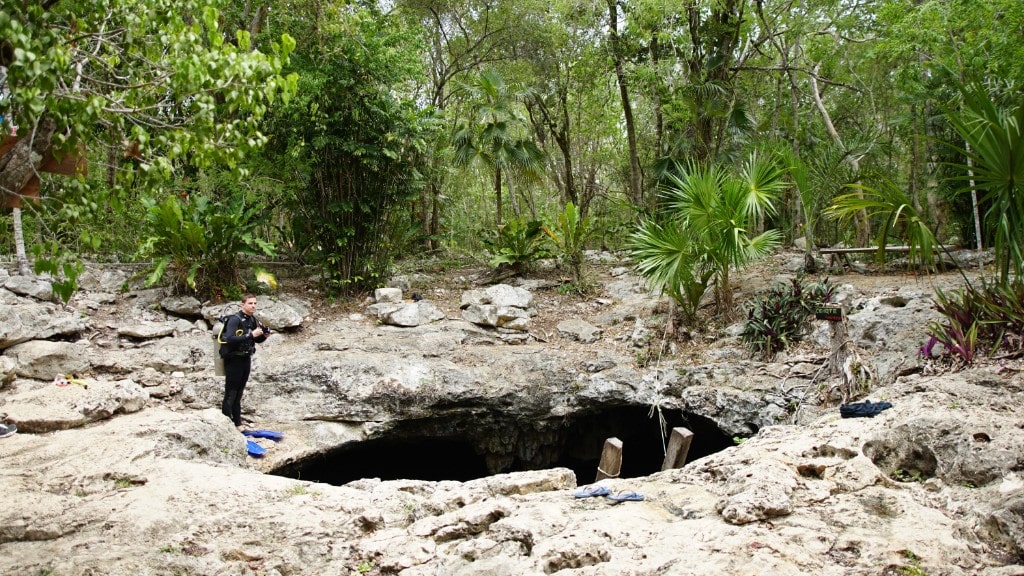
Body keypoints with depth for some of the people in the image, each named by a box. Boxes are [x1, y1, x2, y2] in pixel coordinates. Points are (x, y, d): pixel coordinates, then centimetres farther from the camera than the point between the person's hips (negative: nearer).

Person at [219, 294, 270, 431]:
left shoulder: (253, 320, 6)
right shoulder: (235, 319, -16)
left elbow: (258, 340, 17)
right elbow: (230, 339, -29)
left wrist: (264, 335, -4)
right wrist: (251, 334, -31)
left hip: (246, 359, 7)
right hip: (234, 360, -7)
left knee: (239, 394, 14)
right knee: (230, 394, -3)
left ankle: (237, 423, 20)